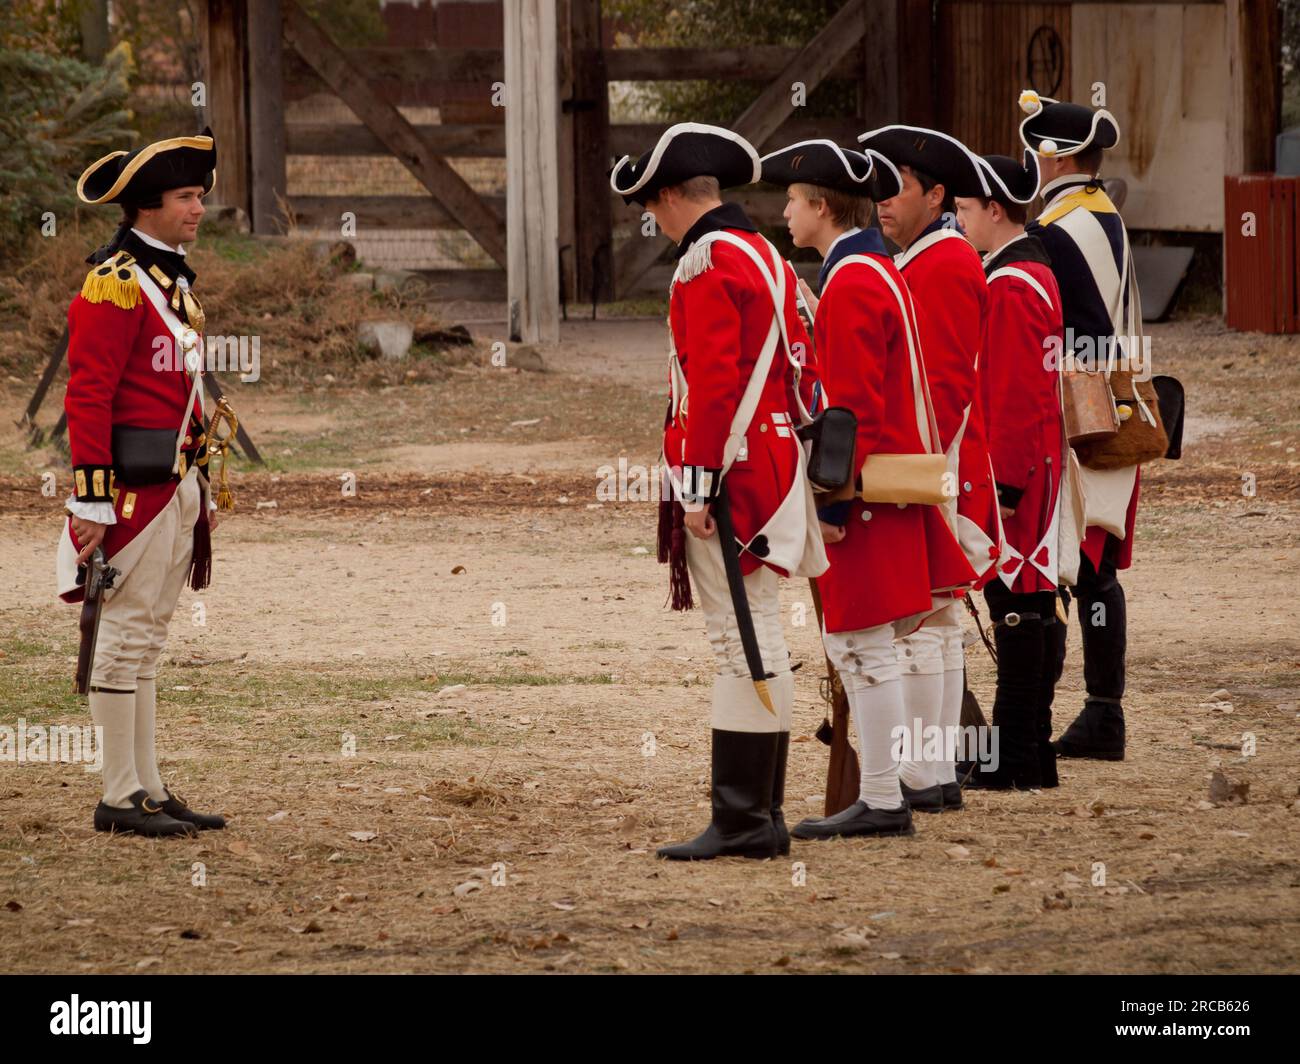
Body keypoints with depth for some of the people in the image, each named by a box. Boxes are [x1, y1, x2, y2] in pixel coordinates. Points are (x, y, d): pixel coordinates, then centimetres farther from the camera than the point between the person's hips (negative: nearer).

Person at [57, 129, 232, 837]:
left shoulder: (175, 281, 16)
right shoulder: (115, 284, -13)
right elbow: (87, 396, -17)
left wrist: (202, 488, 21)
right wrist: (92, 501, -21)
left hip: (178, 484, 9)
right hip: (135, 485, -9)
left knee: (146, 639, 12)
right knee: (125, 636, -5)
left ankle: (148, 791, 16)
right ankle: (121, 798, -2)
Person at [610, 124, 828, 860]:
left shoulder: (707, 266, -14)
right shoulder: (767, 258, 16)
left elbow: (712, 383, -20)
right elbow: (802, 371, 19)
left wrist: (699, 487, -19)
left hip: (729, 478, -10)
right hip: (774, 464, 10)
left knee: (744, 643, -9)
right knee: (760, 644, 12)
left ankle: (743, 821, -8)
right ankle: (762, 815, 16)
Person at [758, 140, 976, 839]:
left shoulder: (851, 286, -18)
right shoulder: (880, 270, 14)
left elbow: (853, 409, -22)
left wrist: (831, 500, -20)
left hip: (864, 493, -10)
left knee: (862, 645, -5)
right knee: (853, 644, 14)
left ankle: (882, 802, -2)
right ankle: (880, 794, 18)